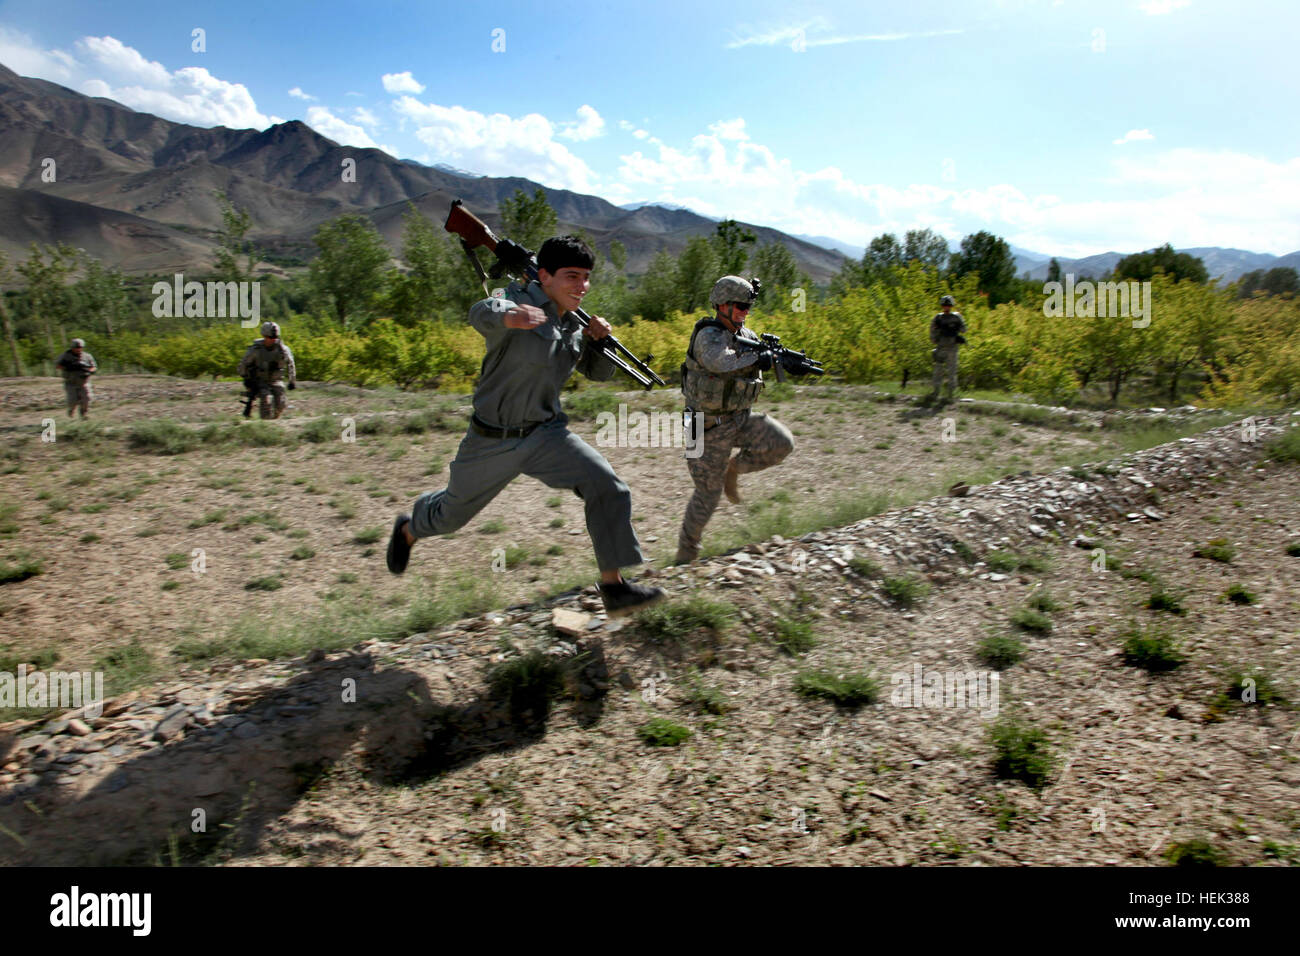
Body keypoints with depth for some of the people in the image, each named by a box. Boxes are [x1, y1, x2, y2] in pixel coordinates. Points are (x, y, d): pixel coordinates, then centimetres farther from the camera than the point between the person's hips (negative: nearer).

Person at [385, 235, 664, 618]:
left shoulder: (573, 323, 3)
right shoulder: (519, 303, -19)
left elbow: (600, 373, 16)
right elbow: (481, 314, -43)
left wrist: (598, 339, -7)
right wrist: (510, 316, -68)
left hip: (547, 434, 5)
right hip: (492, 440, -5)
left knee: (607, 488, -16)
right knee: (452, 512, 16)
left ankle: (613, 586, -8)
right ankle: (408, 529, 51)